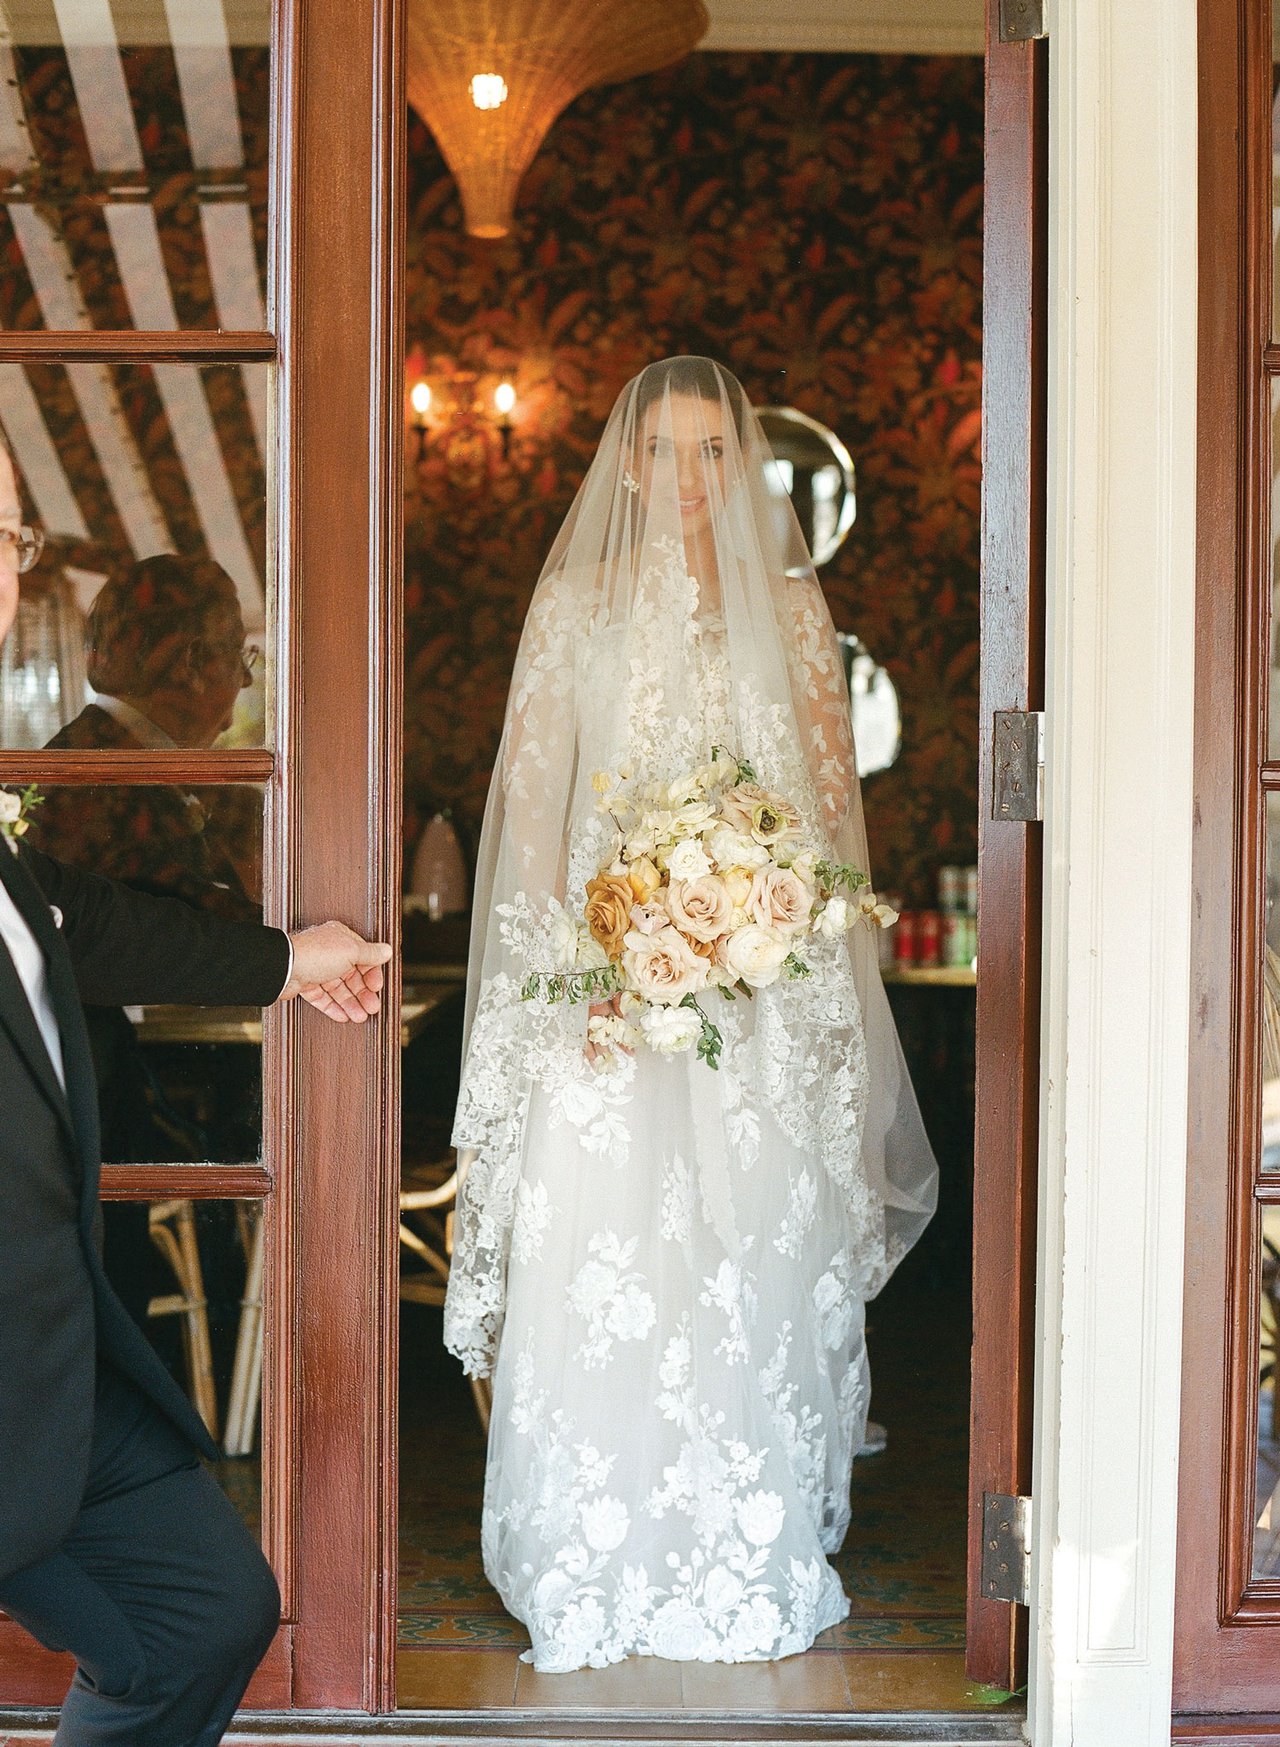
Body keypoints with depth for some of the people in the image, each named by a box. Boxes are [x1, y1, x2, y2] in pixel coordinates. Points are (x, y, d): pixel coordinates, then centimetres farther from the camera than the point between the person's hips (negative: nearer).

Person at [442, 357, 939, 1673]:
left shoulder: (789, 604, 10)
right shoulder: (576, 601, 7)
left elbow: (832, 788, 8)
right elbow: (531, 793, 2)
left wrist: (776, 916, -9)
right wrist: (577, 953, -10)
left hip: (764, 982, 1)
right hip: (607, 963, -1)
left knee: (759, 1250, 0)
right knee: (600, 1255, -4)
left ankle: (757, 1570, 13)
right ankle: (597, 1573, 9)